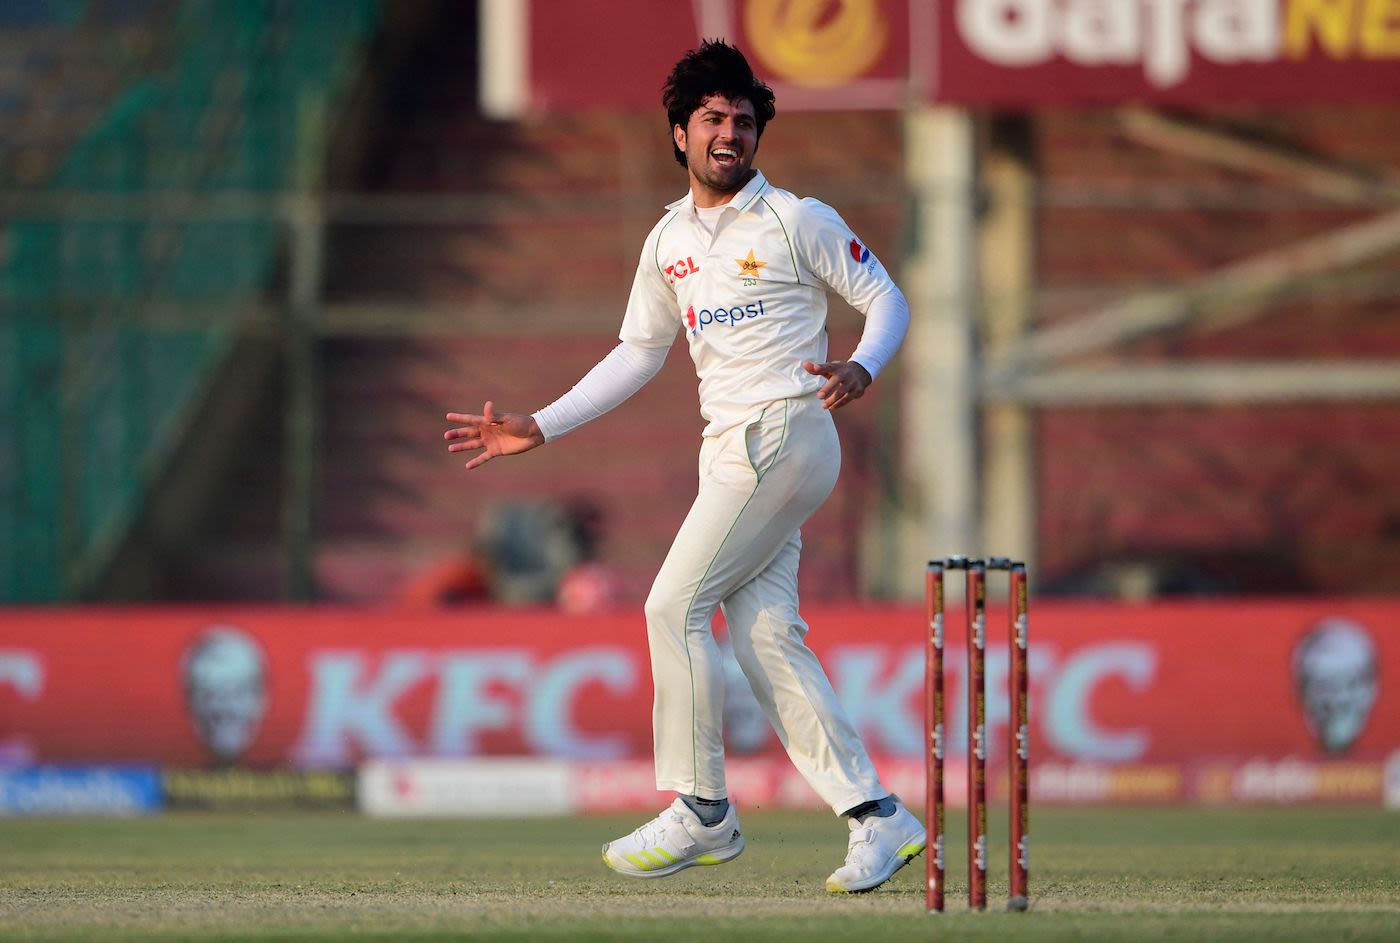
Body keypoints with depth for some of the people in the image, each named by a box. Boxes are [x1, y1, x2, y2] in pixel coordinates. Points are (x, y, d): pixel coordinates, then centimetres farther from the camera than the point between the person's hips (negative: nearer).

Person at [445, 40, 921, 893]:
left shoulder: (798, 221, -3)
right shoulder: (670, 240, 16)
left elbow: (887, 301, -1)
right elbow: (639, 354, 23)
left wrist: (861, 370, -23)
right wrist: (538, 429, 18)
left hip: (786, 432, -7)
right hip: (731, 452, 7)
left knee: (677, 603, -11)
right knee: (764, 634, -2)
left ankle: (702, 811, -4)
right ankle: (876, 818, -2)